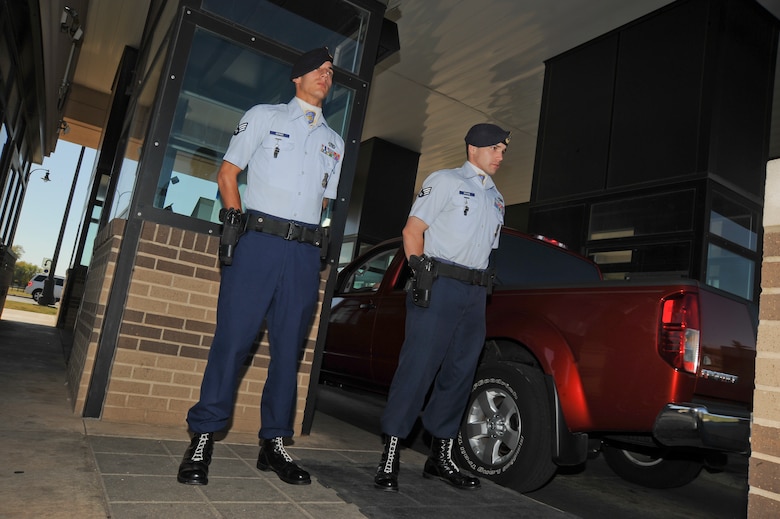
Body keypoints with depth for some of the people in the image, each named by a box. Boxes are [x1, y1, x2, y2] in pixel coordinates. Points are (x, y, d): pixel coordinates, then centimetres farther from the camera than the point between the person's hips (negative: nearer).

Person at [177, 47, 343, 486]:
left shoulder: (335, 142, 22)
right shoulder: (263, 117, 12)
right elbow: (228, 173, 8)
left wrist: (306, 232, 10)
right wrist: (238, 220, -4)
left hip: (305, 254, 4)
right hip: (259, 242, -3)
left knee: (289, 348, 4)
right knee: (233, 339, -6)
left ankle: (274, 443, 14)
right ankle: (203, 438, 6)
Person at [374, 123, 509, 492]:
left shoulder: (496, 199, 24)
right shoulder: (445, 181, 4)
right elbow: (412, 230, -4)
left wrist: (486, 286, 13)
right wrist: (420, 270, -16)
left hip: (476, 293, 7)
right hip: (441, 285, -7)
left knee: (460, 374, 8)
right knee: (418, 367, -11)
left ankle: (441, 457, 19)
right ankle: (389, 458, -5)